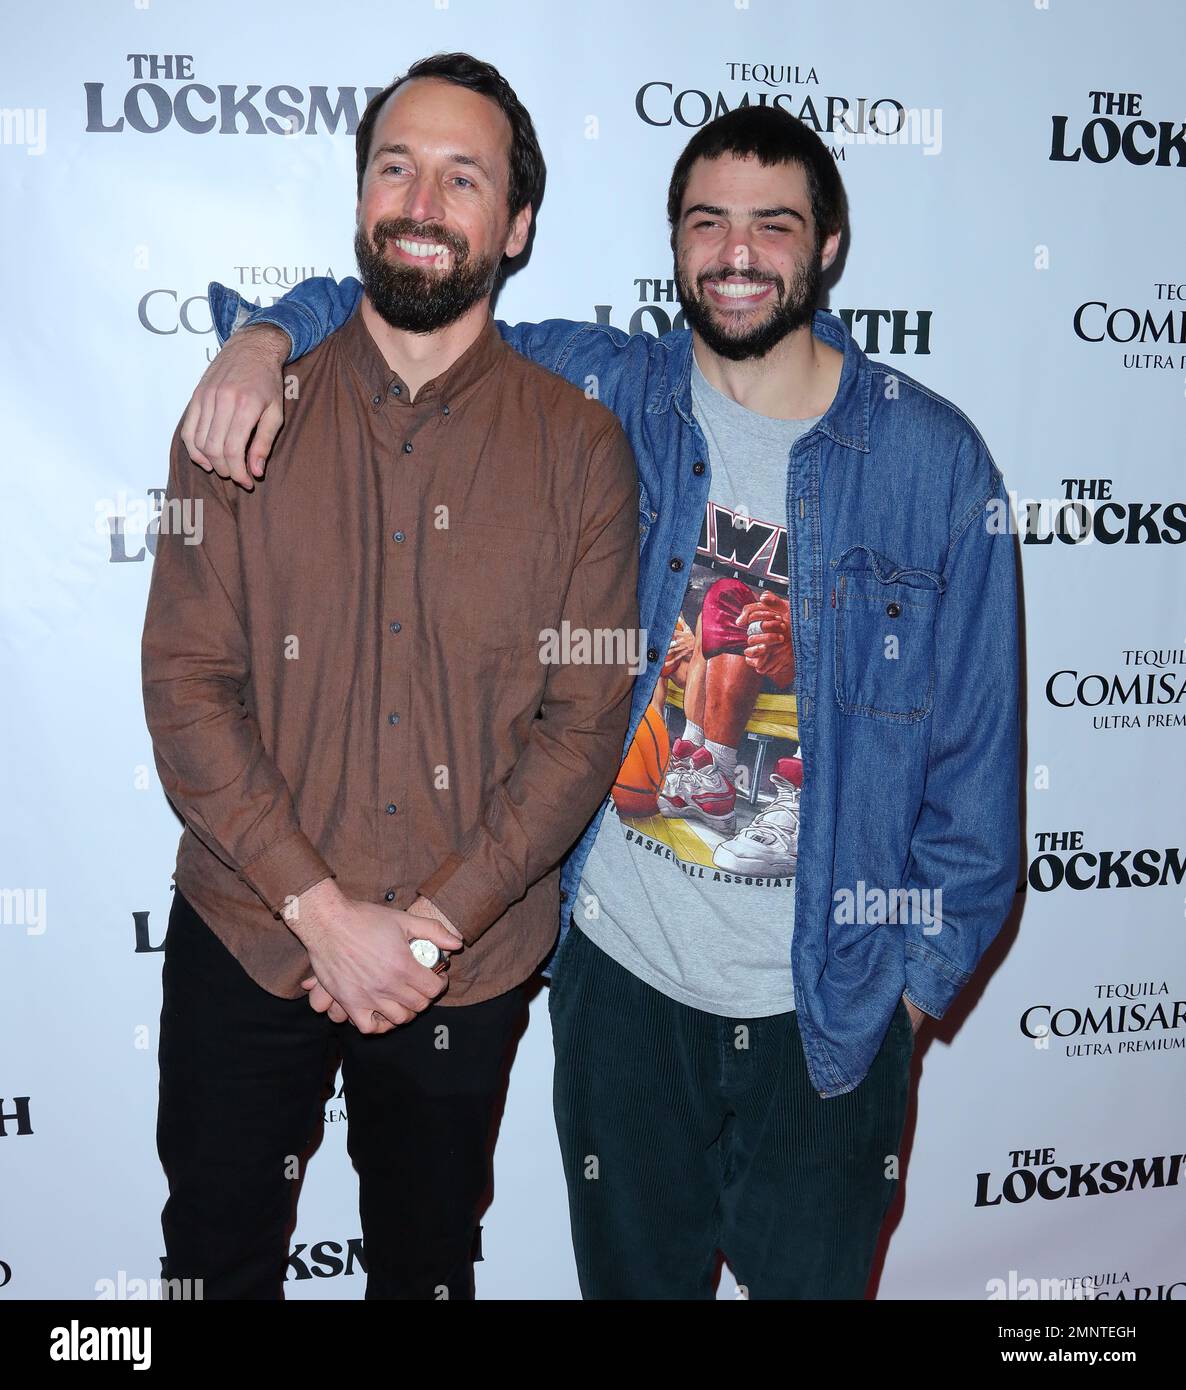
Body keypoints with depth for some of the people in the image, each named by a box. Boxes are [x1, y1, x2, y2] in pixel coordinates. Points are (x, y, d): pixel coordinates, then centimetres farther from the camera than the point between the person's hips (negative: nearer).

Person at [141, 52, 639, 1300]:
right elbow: (184, 681, -8)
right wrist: (324, 910, -16)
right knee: (214, 1256, 18)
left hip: (467, 960, 0)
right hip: (244, 933, 1)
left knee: (426, 1262, 21)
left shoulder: (580, 447, -5)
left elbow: (589, 717, -7)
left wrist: (436, 923, -14)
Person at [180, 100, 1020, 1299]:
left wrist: (927, 963, 1)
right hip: (623, 972, 1)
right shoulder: (596, 394, -3)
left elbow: (974, 739, -1)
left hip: (834, 997, 0)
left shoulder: (933, 457, -6)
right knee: (633, 1277, 21)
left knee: (812, 1279, 19)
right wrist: (268, 335, -14)